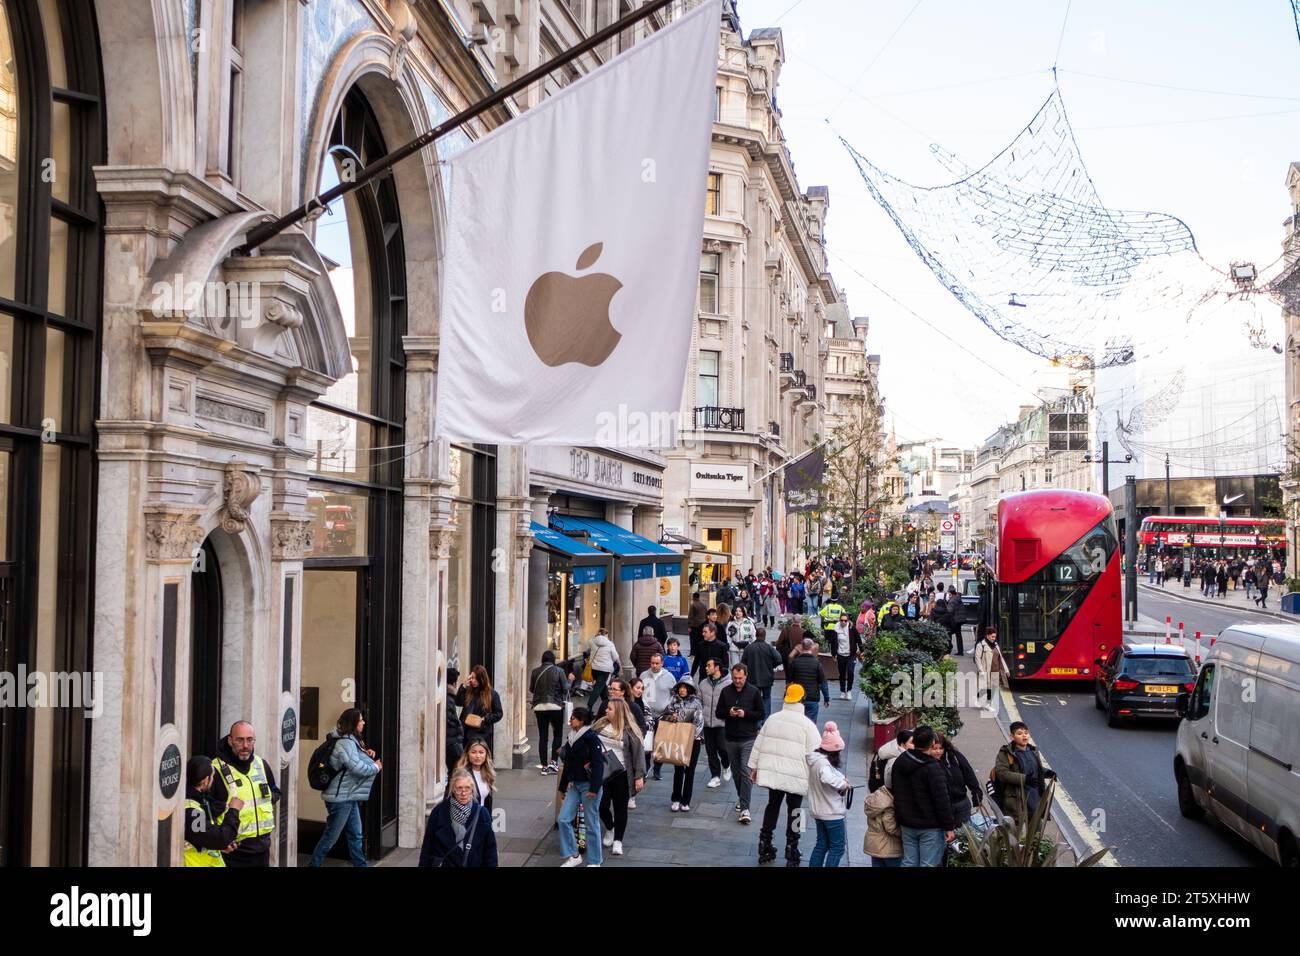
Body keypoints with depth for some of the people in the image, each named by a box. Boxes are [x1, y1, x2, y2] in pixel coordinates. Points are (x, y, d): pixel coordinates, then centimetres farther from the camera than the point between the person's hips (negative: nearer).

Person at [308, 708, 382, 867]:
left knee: (355, 835, 13)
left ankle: (360, 864, 19)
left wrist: (366, 754, 4)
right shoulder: (346, 743, -20)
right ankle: (314, 864, 10)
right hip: (340, 798, -10)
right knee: (331, 837, 0)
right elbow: (358, 768, -27)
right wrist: (376, 767, -10)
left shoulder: (351, 741, 11)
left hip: (349, 797, 10)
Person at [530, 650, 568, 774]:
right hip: (556, 706, -2)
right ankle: (554, 760, 2)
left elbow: (531, 689, 8)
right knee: (558, 733, 14)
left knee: (542, 736, 7)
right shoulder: (559, 671, -9)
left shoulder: (535, 672, -2)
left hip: (539, 707, 2)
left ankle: (544, 766, 9)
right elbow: (565, 689, -8)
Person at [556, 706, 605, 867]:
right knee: (563, 819, 3)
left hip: (588, 785, -8)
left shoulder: (591, 737, -13)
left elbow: (598, 764, -18)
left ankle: (594, 861, 13)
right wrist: (563, 786, 21)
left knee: (591, 823, 1)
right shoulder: (572, 738, 11)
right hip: (574, 784, 8)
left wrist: (594, 788, -22)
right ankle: (573, 856, 16)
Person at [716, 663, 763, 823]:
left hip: (748, 739, -4)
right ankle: (741, 797, 35)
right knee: (736, 771, 15)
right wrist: (728, 713, -13)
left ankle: (744, 808, -14)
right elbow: (718, 713, 8)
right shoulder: (726, 691, 4)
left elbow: (761, 714, -1)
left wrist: (745, 714, -17)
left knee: (746, 772, -12)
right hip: (730, 738, 4)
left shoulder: (754, 692, -3)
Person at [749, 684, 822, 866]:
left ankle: (765, 846, 24)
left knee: (772, 805, 19)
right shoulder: (807, 724, -11)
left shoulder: (772, 719, 3)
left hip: (772, 773, 4)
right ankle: (791, 850, 13)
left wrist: (754, 767, 18)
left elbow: (758, 745, 9)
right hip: (796, 776, -4)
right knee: (794, 811, 9)